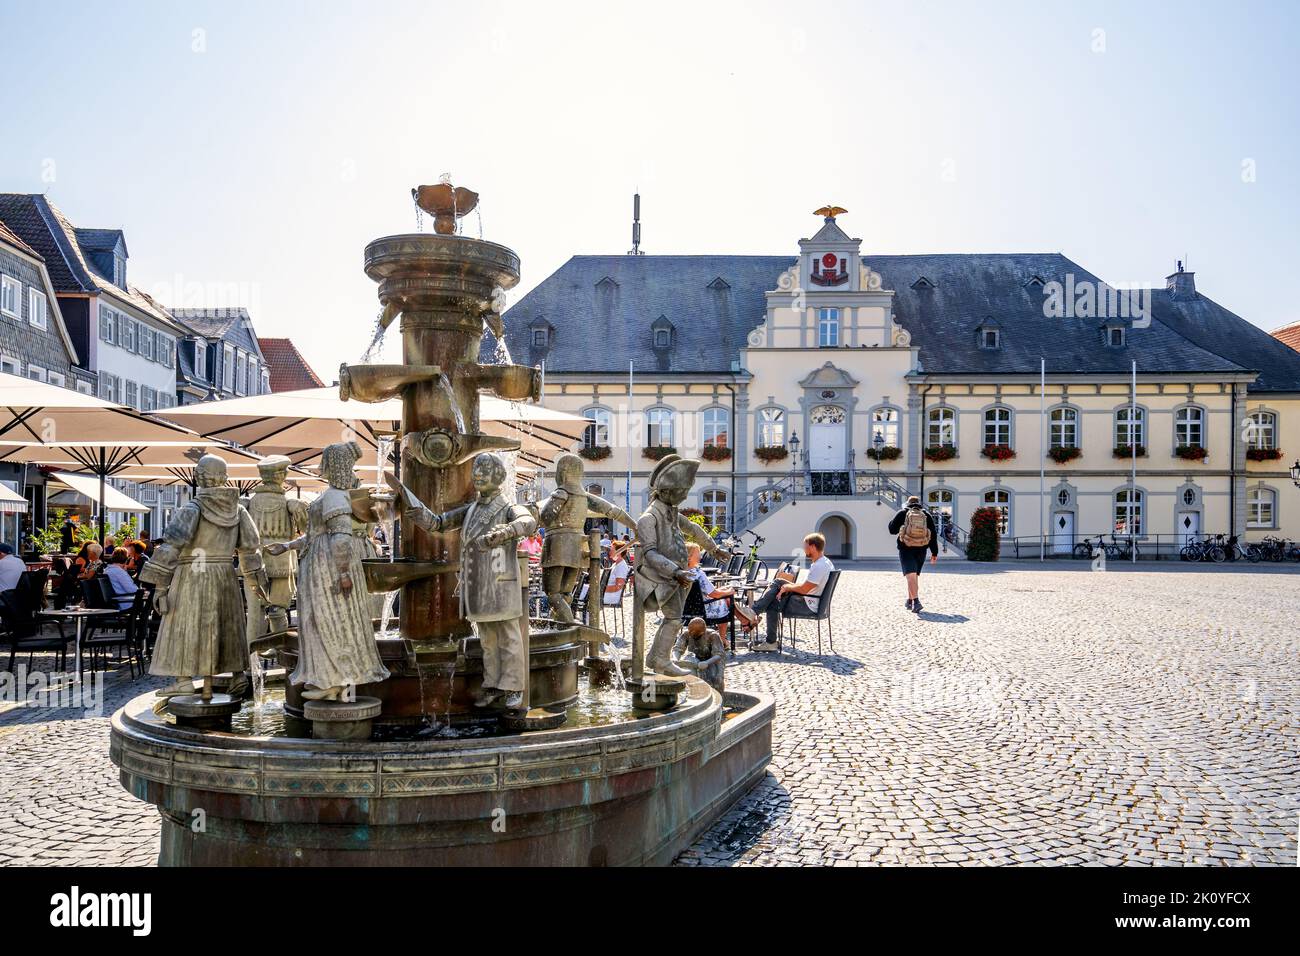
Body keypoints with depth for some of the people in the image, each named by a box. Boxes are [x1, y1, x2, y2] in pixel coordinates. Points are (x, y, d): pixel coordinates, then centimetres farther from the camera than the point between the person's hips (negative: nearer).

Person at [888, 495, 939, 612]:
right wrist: (934, 552, 8)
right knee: (915, 576, 18)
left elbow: (892, 529, 4)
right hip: (921, 551, 3)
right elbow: (933, 534, 5)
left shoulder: (902, 513, 2)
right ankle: (910, 601, 26)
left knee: (911, 576, -13)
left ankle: (916, 602, -29)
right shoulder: (927, 515, 9)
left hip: (906, 549, -3)